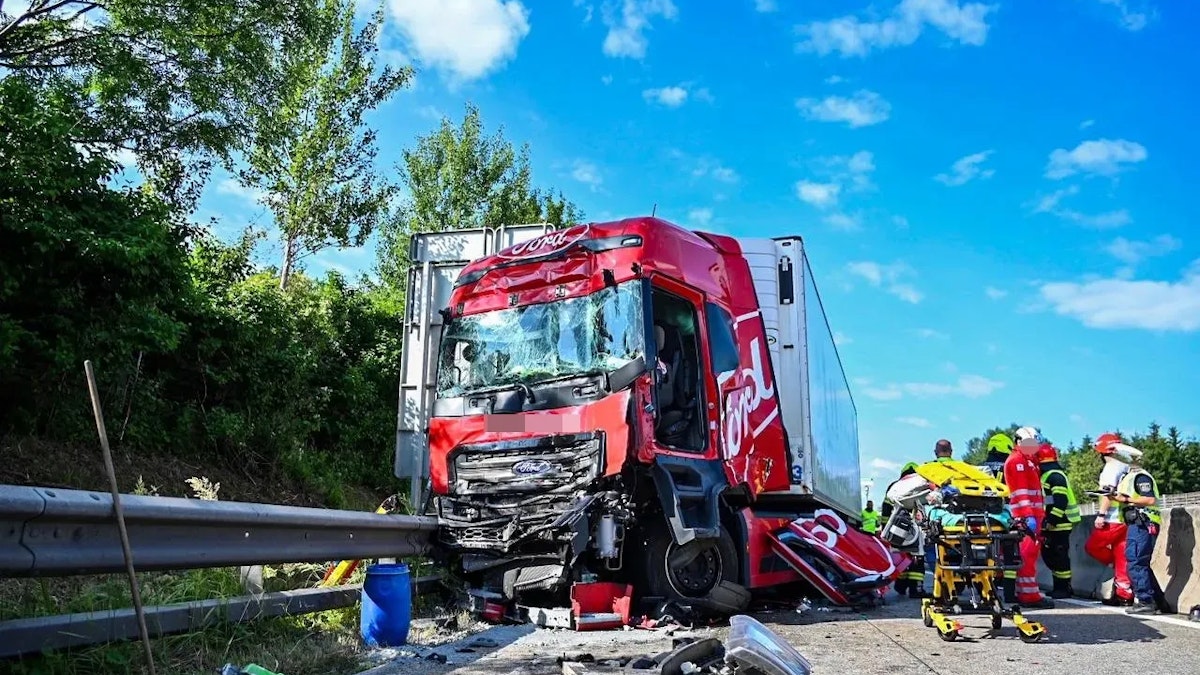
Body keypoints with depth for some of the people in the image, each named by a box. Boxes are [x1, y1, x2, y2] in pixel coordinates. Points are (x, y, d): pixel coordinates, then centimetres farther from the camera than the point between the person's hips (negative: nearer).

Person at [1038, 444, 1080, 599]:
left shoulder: (1055, 476, -15)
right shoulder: (1047, 475, 18)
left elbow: (1060, 502, -23)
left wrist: (1051, 521, -23)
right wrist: (1047, 522, 23)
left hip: (1060, 524, -10)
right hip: (1052, 524, 10)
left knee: (1059, 556, -4)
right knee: (1048, 554, 13)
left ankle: (1064, 587, 3)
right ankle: (1058, 585, 21)